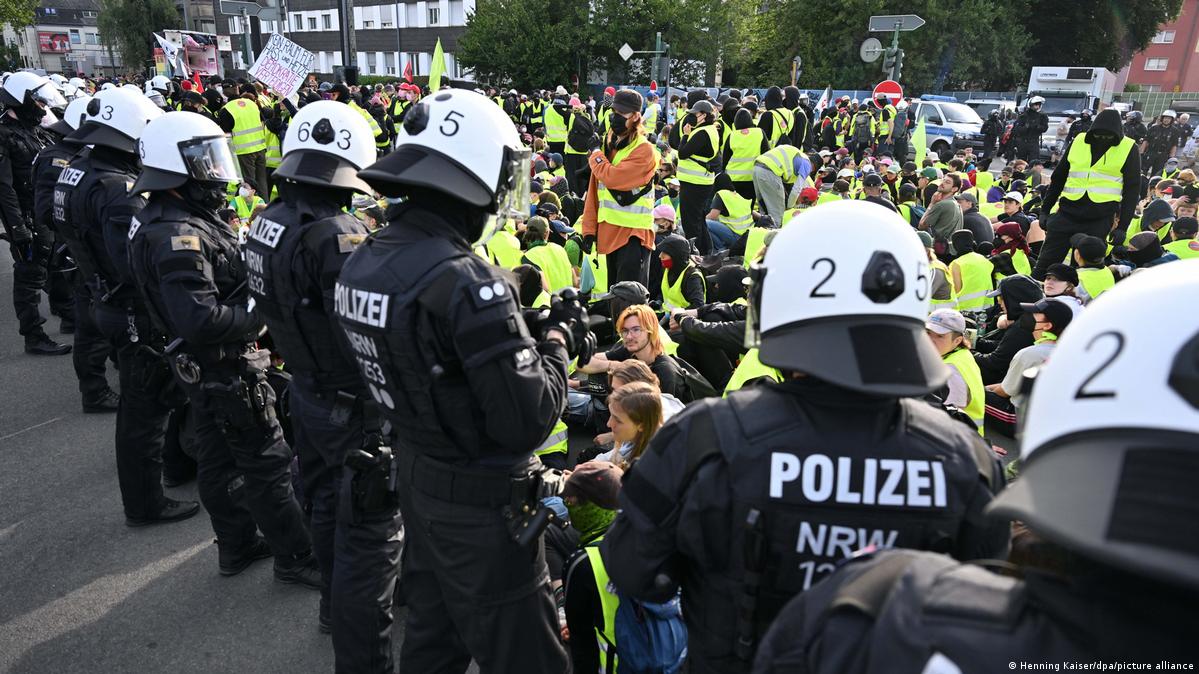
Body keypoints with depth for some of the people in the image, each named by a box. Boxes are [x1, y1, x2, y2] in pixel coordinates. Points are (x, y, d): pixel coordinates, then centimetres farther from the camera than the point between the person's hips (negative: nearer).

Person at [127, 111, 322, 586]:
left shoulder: (162, 219, 7)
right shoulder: (179, 236, -26)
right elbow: (201, 320, -33)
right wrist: (262, 314, -22)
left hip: (200, 367, 10)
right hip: (226, 368, -10)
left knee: (218, 457, 19)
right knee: (266, 463, 1)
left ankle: (237, 546, 35)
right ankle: (296, 558, 14)